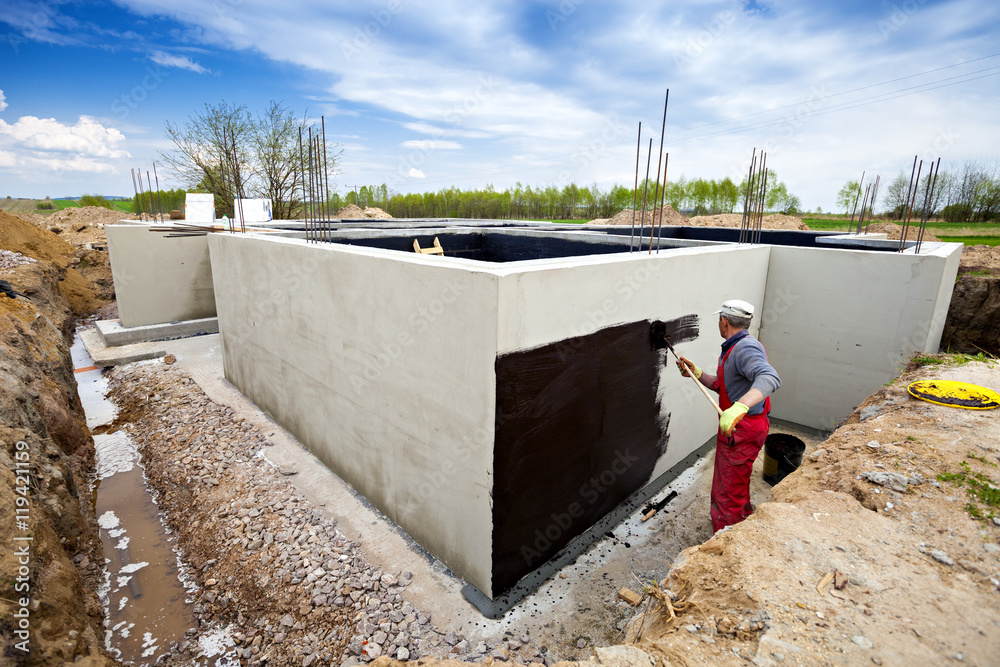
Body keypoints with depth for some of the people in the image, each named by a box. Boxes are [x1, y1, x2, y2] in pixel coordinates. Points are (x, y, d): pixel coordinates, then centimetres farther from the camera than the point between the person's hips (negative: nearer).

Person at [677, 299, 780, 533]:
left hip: (742, 431, -11)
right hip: (735, 428, 11)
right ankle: (746, 519, 53)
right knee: (738, 486, 31)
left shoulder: (745, 349, -23)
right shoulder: (733, 348, 11)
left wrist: (739, 408, -55)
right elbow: (722, 386, 19)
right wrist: (696, 373, 6)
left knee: (726, 495, 0)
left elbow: (770, 378, -42)